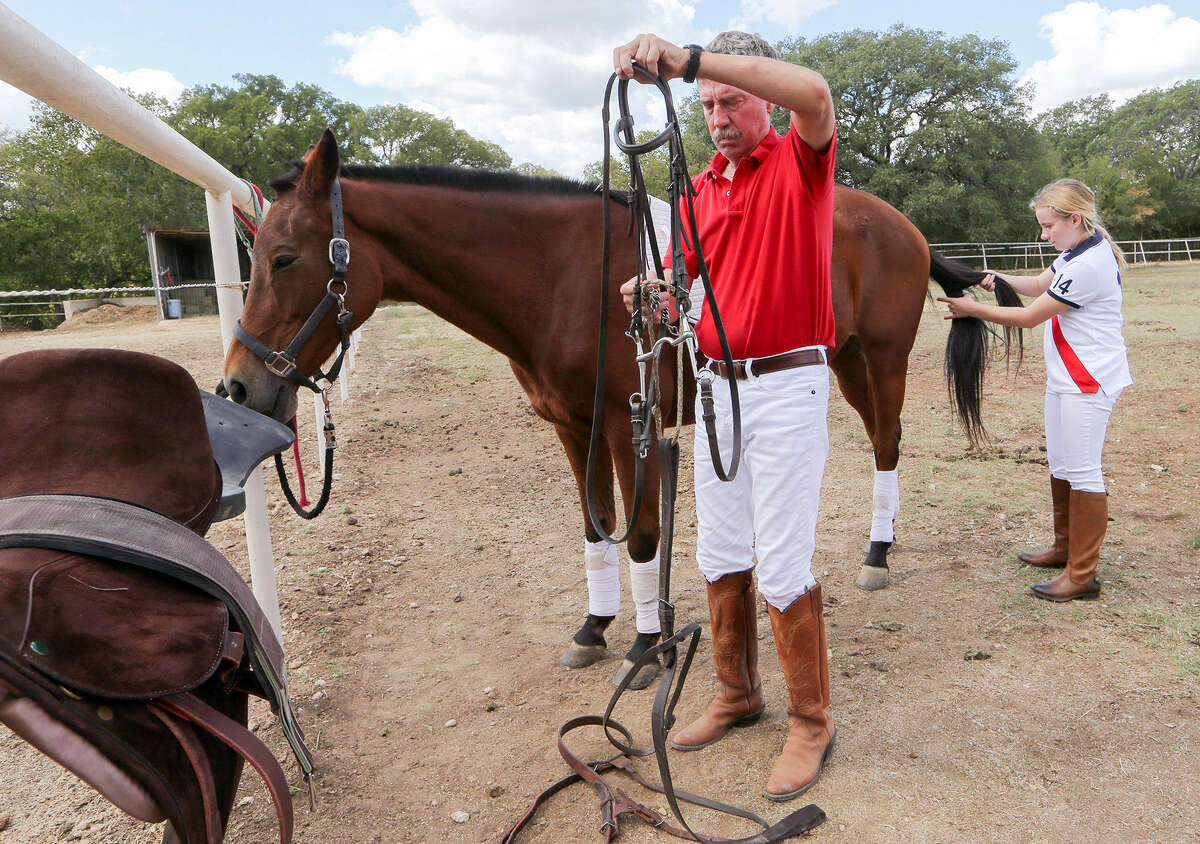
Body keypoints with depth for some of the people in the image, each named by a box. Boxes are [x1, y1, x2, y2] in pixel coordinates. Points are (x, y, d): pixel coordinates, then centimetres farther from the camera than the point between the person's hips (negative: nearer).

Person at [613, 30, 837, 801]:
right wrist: (649, 291, -12)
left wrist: (687, 58, -34)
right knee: (720, 553, 14)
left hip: (788, 385, -7)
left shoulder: (800, 163, -6)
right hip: (720, 383, 7)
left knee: (783, 565, -3)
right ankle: (738, 694, 32)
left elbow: (814, 91, -28)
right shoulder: (703, 187, 13)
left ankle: (812, 722, 16)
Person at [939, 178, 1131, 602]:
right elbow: (1040, 284, 19)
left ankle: (1083, 575, 2)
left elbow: (1030, 316, -19)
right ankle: (1064, 547, 33)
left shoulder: (1088, 266, -23)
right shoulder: (1078, 249, 8)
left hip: (1089, 381, -10)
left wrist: (972, 308, -10)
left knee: (1082, 471, -6)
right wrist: (1001, 280, 2)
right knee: (1060, 466, 18)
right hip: (1065, 377, 10)